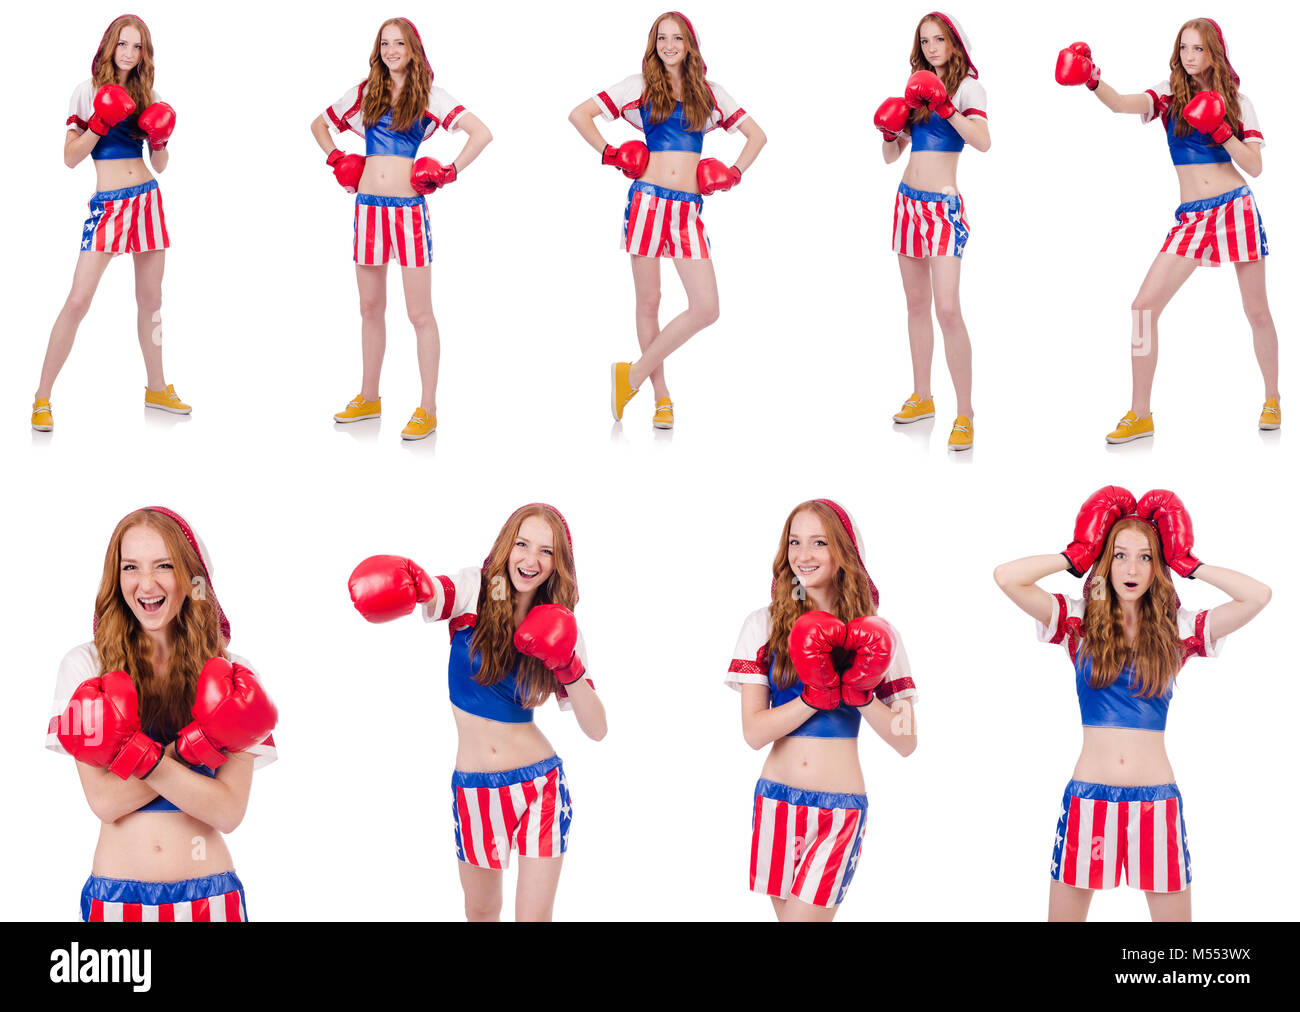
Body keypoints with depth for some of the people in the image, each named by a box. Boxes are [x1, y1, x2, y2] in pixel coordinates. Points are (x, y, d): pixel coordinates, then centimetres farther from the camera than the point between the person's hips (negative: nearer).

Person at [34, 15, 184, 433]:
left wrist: (160, 139, -5)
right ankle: (42, 398, -7)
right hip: (108, 204, -4)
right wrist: (100, 125, -16)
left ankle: (156, 388, 25)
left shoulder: (147, 94, 11)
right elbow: (71, 157, -4)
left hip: (148, 199, 4)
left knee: (150, 298, 11)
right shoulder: (88, 91, 0)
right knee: (78, 300, -11)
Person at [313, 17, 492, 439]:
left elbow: (481, 133, -7)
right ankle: (369, 399, 22)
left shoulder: (428, 96, 0)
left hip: (408, 209, -4)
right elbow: (319, 124, 26)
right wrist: (338, 160, 13)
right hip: (368, 207, 4)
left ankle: (428, 409, -1)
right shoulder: (365, 93, 11)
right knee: (371, 309, 12)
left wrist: (450, 172, -9)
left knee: (420, 313, -5)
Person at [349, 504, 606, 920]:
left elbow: (597, 729, -3)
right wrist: (411, 583, -53)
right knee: (480, 911, 15)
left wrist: (570, 669, -19)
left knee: (534, 916, 0)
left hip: (540, 788, 0)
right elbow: (434, 594, -31)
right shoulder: (475, 592, -7)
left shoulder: (558, 630, -3)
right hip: (472, 789, 0)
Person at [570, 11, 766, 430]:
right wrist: (608, 153, -1)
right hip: (647, 201, -2)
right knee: (648, 303, 2)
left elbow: (757, 135, 21)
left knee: (705, 309, -9)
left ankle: (634, 375, 4)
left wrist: (735, 173, 8)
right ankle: (661, 396, 16)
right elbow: (579, 115, 6)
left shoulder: (709, 93, 13)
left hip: (688, 208, 2)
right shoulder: (639, 86, 6)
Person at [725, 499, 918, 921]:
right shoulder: (764, 625, 2)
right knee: (786, 913, 7)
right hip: (776, 801, 2)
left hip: (841, 808, -1)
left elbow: (906, 742, 0)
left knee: (804, 914, -9)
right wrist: (817, 696, -17)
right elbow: (753, 732, -6)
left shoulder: (875, 634, 2)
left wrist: (860, 695, -15)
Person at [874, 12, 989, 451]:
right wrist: (889, 132, -3)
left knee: (948, 310, -15)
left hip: (944, 207, -6)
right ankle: (922, 398, 23)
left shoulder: (968, 87, -3)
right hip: (908, 201, 6)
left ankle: (965, 414, -11)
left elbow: (983, 141, -20)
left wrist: (945, 107, -26)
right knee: (916, 304, 12)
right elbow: (891, 155, 17)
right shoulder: (917, 89, 13)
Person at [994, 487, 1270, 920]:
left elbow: (1258, 596, -5)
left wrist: (1188, 565, 2)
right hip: (1088, 798, 0)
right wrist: (1077, 558, 1)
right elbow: (1007, 577, -8)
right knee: (1063, 913, 4)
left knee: (1172, 914, 4)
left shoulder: (1177, 630, 5)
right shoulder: (1080, 621, 3)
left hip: (1156, 799, 1)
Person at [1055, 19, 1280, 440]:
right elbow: (1123, 104, -18)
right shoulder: (1170, 94, 3)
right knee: (1144, 305, -10)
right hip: (1190, 216, 1)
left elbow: (1254, 166, -2)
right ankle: (1140, 414, -1)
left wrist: (1220, 130, -16)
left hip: (1236, 208, -1)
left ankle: (1272, 398, 29)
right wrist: (1092, 80, -37)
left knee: (1256, 311, 6)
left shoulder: (1236, 100, 3)